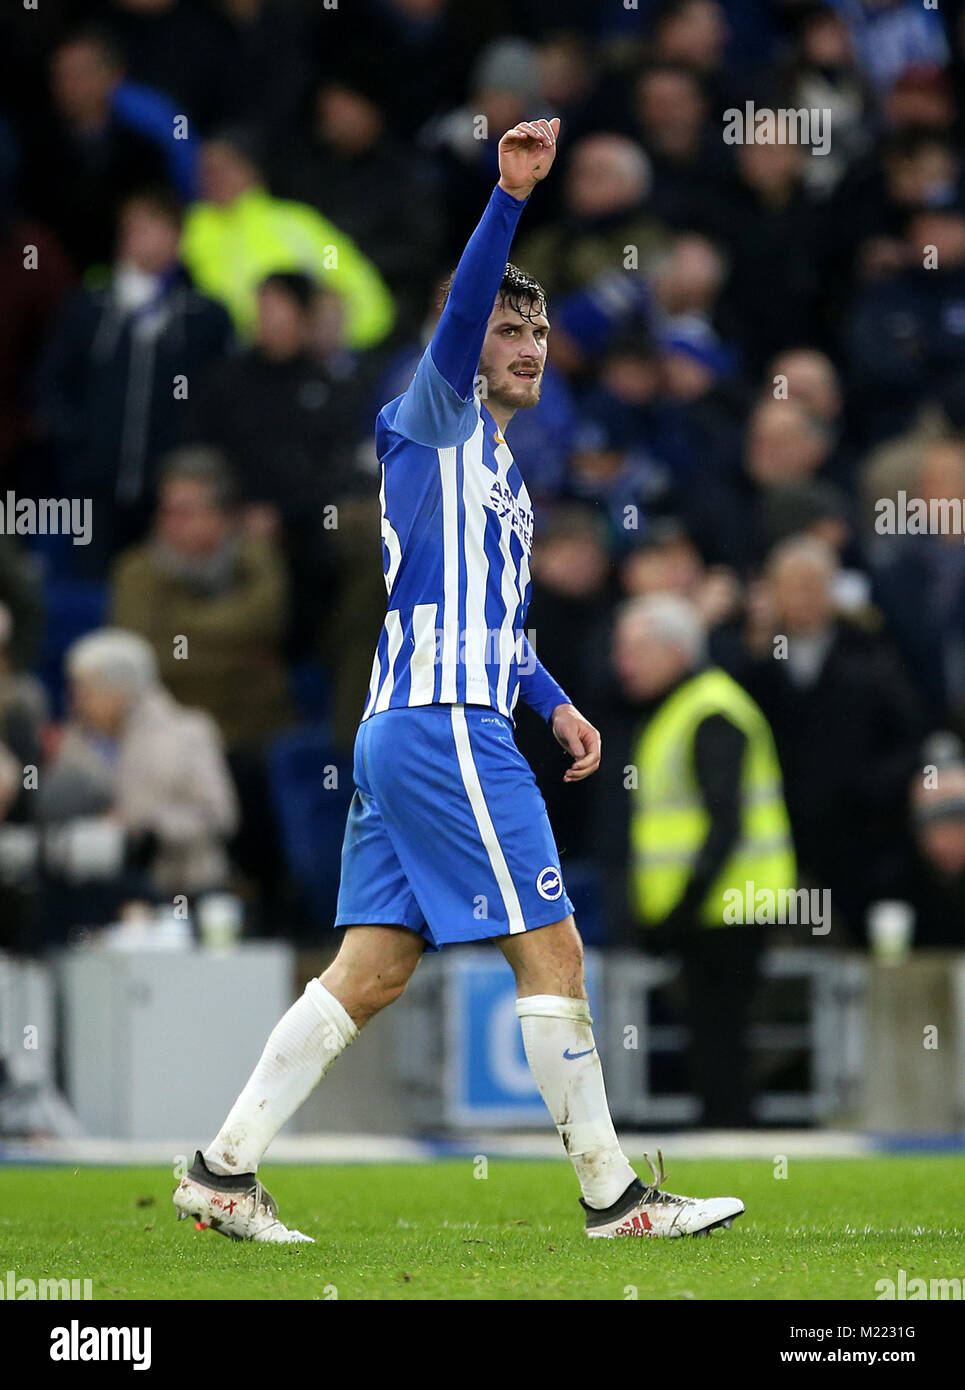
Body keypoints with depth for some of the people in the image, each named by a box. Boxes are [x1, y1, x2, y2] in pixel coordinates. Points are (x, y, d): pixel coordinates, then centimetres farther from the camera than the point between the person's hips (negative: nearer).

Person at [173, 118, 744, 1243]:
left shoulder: (496, 465, 24)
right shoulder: (437, 420, -2)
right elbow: (461, 307, -20)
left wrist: (551, 701, 24)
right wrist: (510, 196, -32)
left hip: (407, 730, 9)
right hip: (443, 728, -9)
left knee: (372, 969, 6)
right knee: (551, 950, -6)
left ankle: (224, 1169, 4)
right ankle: (611, 1194, -1)